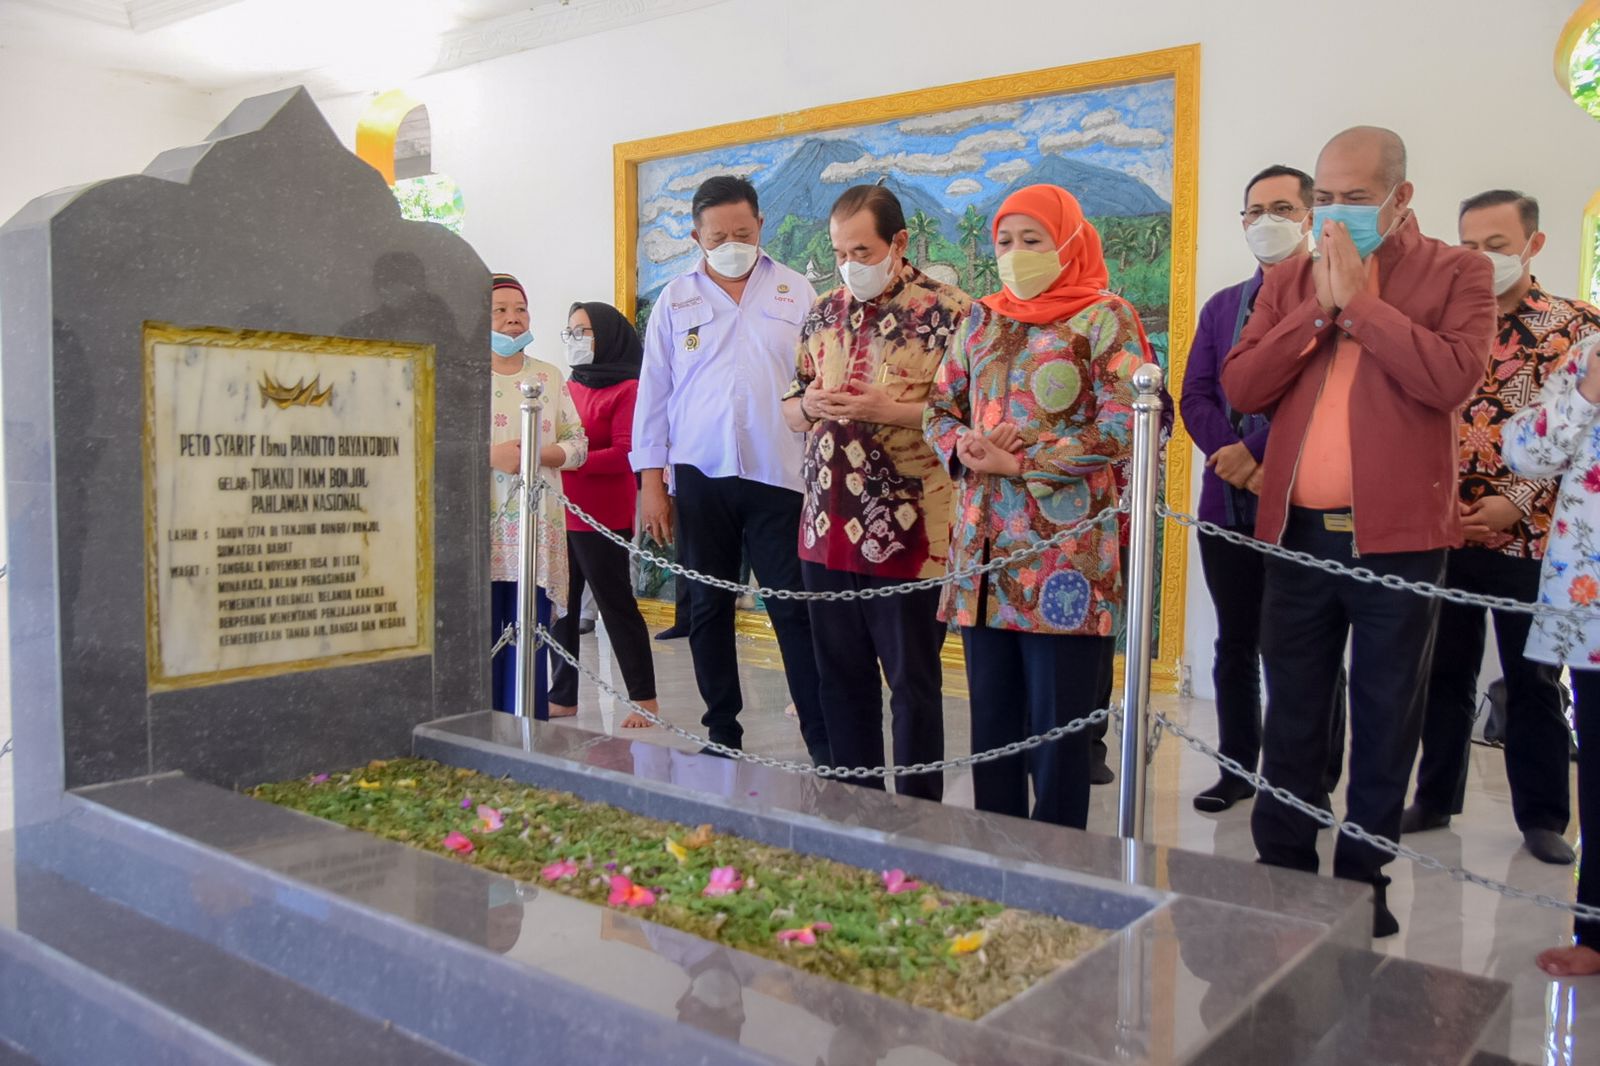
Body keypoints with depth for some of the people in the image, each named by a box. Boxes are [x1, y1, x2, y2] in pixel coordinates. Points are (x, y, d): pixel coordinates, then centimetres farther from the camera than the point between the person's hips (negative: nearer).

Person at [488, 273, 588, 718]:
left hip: (536, 526, 2)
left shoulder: (550, 377, 15)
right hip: (481, 525, -2)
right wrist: (491, 455, -15)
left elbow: (578, 443, 11)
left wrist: (541, 453, -8)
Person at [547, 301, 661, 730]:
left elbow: (626, 454, -15)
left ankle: (645, 699, 9)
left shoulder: (627, 389, -7)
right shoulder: (568, 388, 13)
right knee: (562, 606, 10)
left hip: (602, 516, -6)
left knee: (615, 604, -1)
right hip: (560, 514, 7)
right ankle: (563, 695, 21)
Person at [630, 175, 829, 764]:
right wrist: (651, 481, 3)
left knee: (795, 610, -3)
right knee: (708, 609, 9)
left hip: (778, 474, -2)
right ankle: (721, 735, 21)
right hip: (700, 477, 2)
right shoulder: (675, 300, 9)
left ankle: (824, 743, 4)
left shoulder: (795, 292, 6)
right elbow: (654, 390, 8)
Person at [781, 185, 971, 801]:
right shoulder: (824, 312, 13)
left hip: (905, 535, -6)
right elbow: (789, 409, 19)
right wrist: (808, 406, -4)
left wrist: (886, 410, -19)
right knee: (841, 679, 15)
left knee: (913, 682, 6)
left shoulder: (946, 311, -7)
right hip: (826, 530, 6)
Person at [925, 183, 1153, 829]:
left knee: (1057, 722, 0)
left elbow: (1125, 427, -10)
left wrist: (1020, 460, -14)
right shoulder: (981, 321, 15)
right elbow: (939, 410, 17)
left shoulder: (1105, 319, -1)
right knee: (991, 716, 12)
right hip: (983, 547, 5)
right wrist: (963, 448, -6)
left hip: (1063, 554, -5)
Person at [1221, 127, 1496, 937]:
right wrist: (1317, 308, -10)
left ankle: (1363, 882, 23)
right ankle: (1281, 871, 26)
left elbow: (1454, 379, -17)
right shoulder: (1287, 282, 10)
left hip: (1398, 535, -3)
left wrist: (1360, 299, -15)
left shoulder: (1456, 273, 0)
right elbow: (1239, 388, -1)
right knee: (1291, 718, 13)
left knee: (1385, 722, 9)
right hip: (1298, 532, 3)